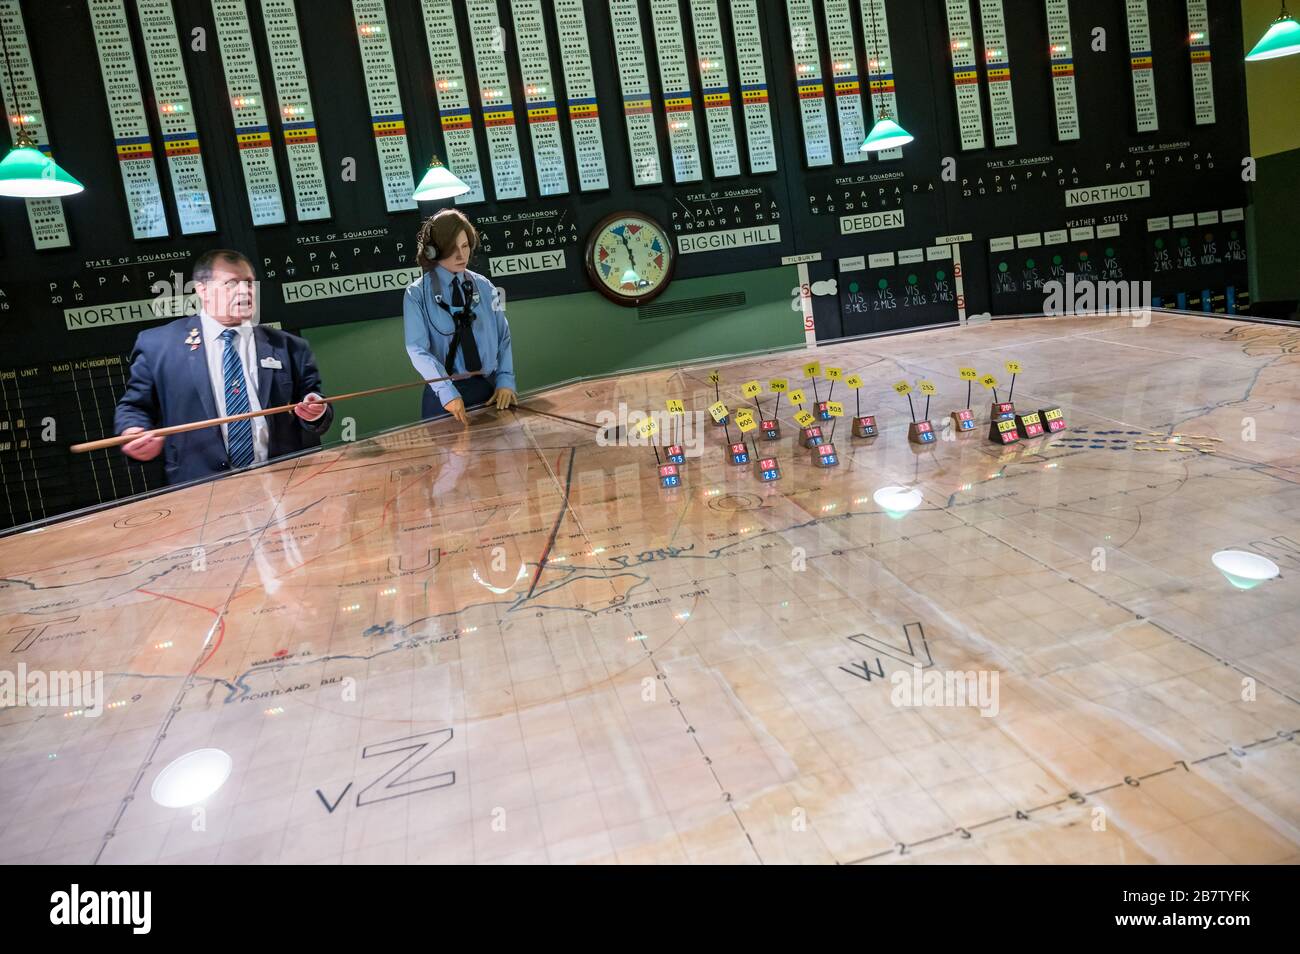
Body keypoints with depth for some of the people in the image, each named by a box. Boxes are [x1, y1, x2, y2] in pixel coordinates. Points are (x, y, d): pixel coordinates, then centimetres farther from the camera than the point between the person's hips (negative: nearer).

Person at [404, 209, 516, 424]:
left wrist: (505, 381, -9)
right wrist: (447, 392, -24)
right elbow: (418, 350, -14)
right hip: (444, 394, -3)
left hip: (490, 388, 3)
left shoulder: (484, 287, 5)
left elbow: (503, 337, 5)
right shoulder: (417, 294, -5)